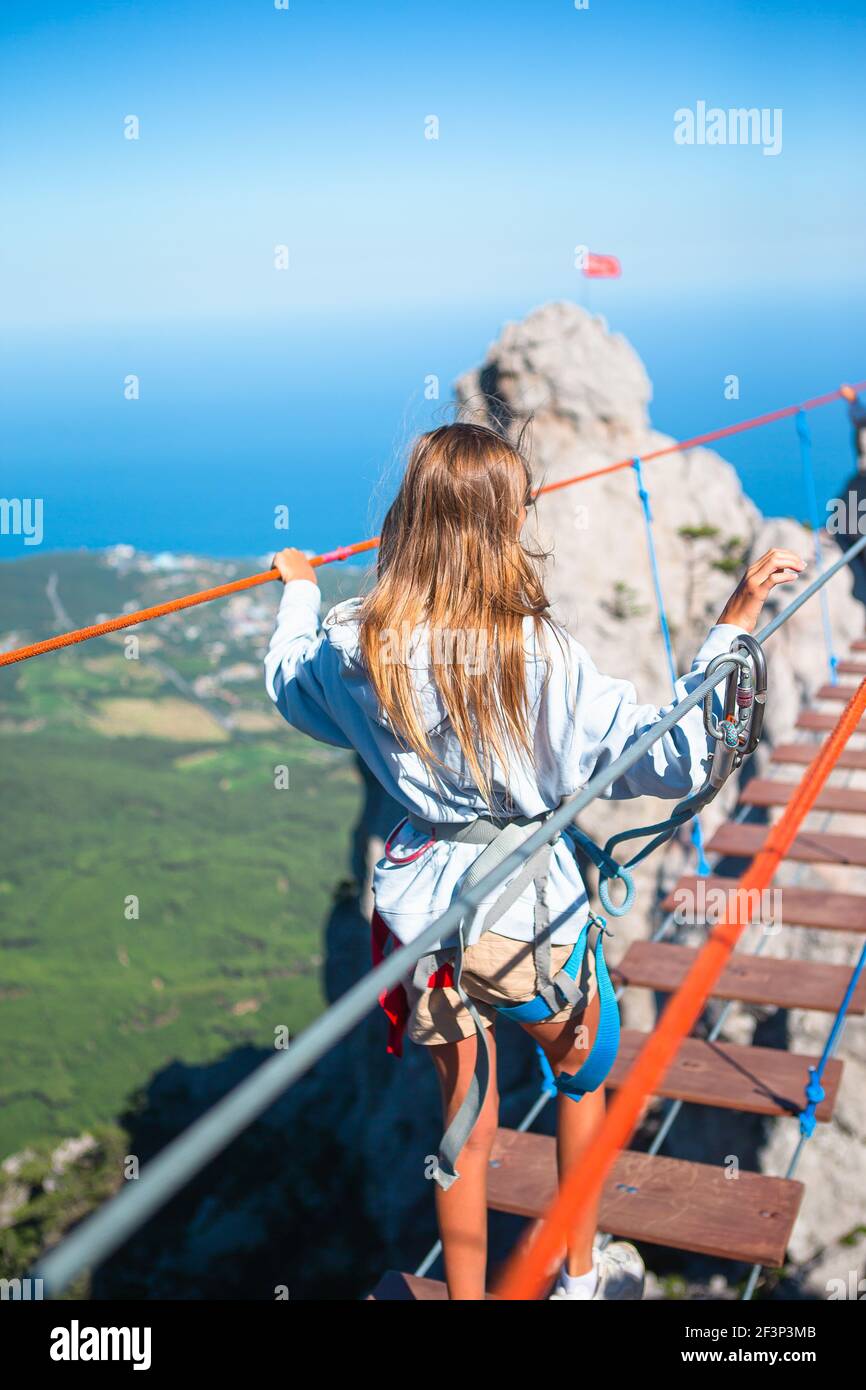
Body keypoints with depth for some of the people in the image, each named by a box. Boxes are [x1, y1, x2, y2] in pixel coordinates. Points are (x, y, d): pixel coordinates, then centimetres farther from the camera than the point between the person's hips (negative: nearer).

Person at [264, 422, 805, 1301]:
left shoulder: (358, 642, -8)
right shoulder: (538, 652, -22)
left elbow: (287, 681, 16)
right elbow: (668, 758, -21)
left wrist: (298, 592, 34)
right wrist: (733, 625, -18)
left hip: (424, 906, 3)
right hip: (529, 907, -3)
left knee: (464, 1122, 20)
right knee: (583, 1074, 26)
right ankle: (581, 1276, 42)